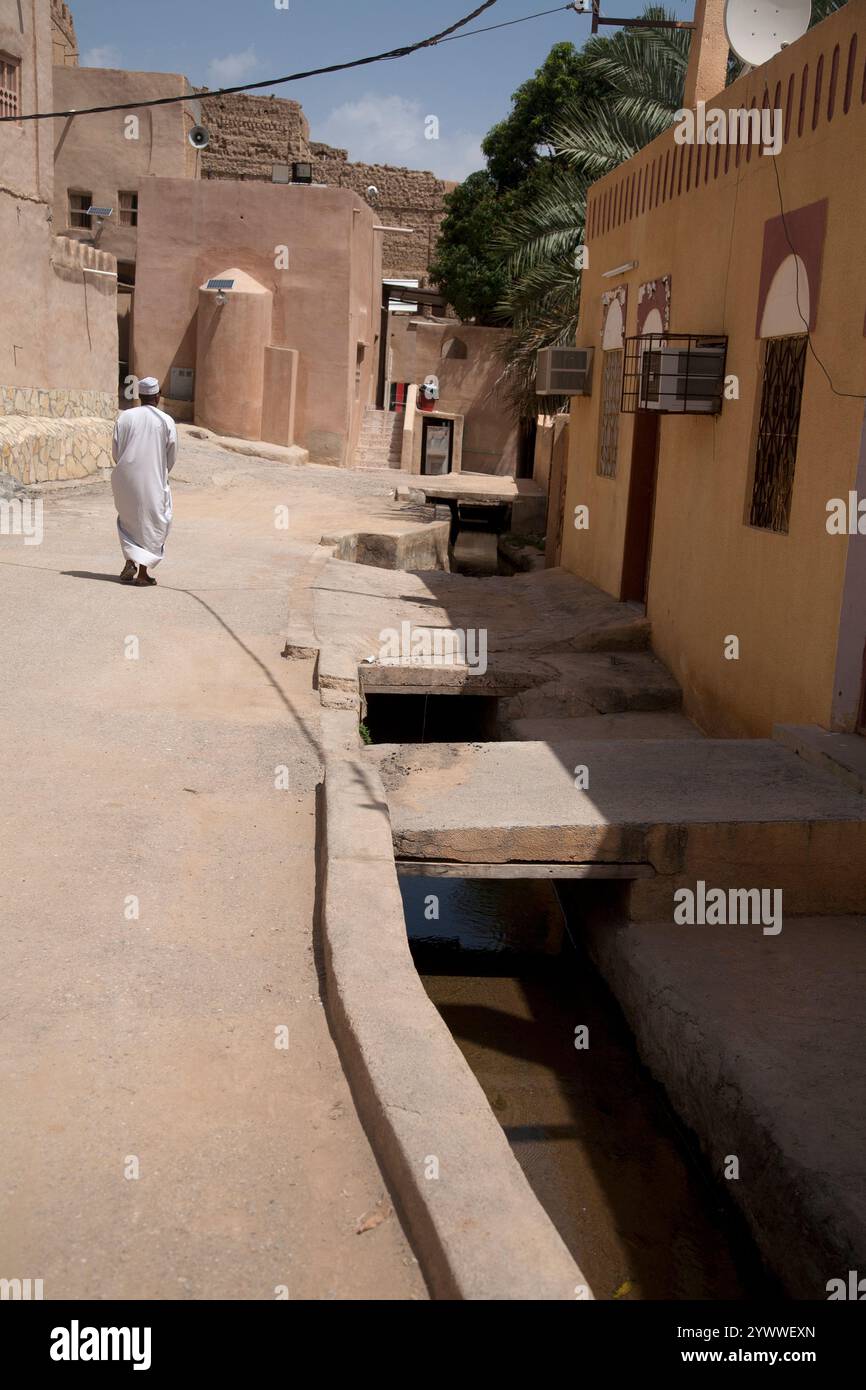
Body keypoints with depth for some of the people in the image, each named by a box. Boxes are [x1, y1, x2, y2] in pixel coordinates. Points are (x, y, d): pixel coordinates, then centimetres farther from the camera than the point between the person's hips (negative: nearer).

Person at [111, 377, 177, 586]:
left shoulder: (125, 417, 0)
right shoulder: (166, 421, -5)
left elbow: (115, 452, 2)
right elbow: (171, 457, 0)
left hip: (126, 479, 2)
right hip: (154, 481, -2)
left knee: (128, 521, 20)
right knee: (153, 525, 8)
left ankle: (130, 564, 7)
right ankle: (142, 573, 4)